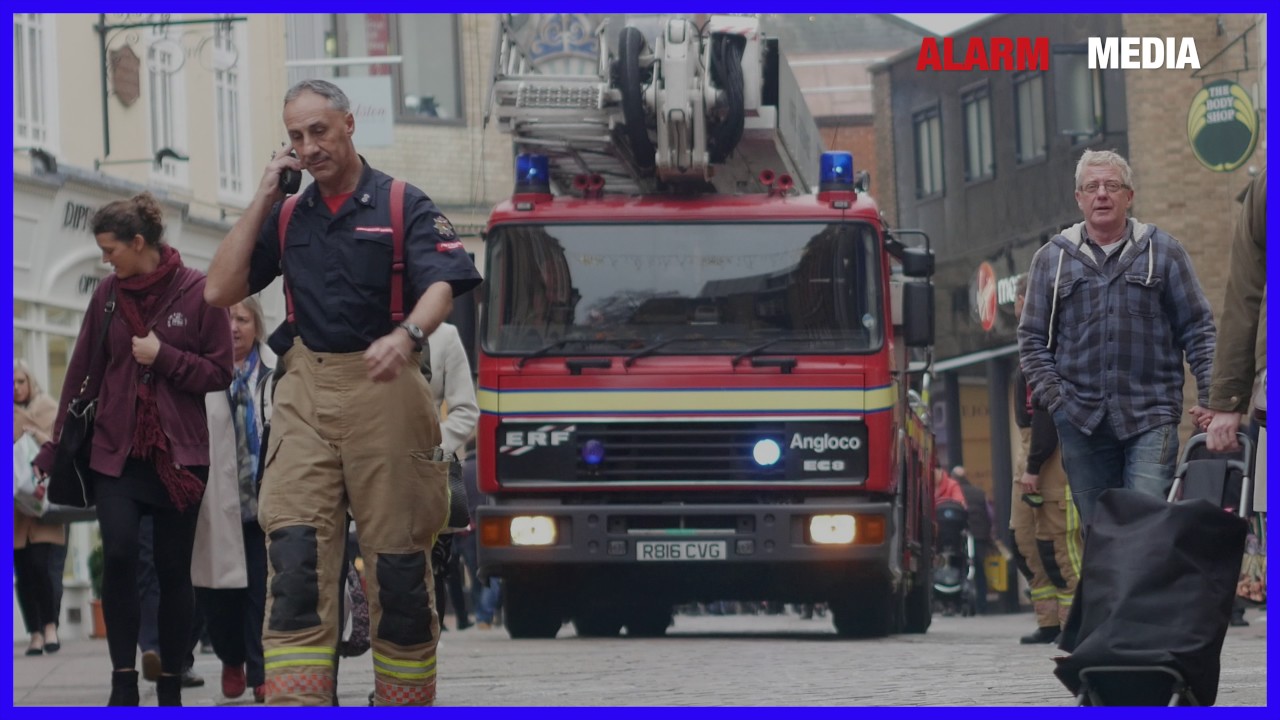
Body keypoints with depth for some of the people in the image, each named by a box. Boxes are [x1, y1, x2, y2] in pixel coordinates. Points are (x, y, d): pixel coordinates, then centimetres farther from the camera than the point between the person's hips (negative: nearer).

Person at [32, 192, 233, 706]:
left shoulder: (197, 292, -4)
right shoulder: (109, 294, 5)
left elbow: (221, 373, -2)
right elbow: (81, 376, 9)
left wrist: (164, 357, -14)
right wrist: (52, 453, 10)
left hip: (178, 456, -2)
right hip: (116, 451, 2)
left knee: (174, 570, 3)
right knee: (118, 554, -16)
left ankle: (171, 686, 14)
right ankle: (123, 682, -8)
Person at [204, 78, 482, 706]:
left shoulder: (404, 206, 2)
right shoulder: (287, 217, 14)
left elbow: (442, 284, -12)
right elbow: (220, 290, 8)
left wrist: (406, 336, -34)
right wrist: (262, 199, 3)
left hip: (383, 389, -3)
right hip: (304, 394, 3)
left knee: (398, 559, 0)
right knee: (295, 554, -11)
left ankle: (406, 701, 9)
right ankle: (294, 703, -16)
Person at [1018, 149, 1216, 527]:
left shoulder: (1162, 251, 8)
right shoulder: (1052, 259, 11)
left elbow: (1197, 329, 7)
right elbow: (1032, 338, 13)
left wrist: (1213, 397, -4)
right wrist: (1052, 396, 0)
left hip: (1151, 419, -2)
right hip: (1081, 420, 2)